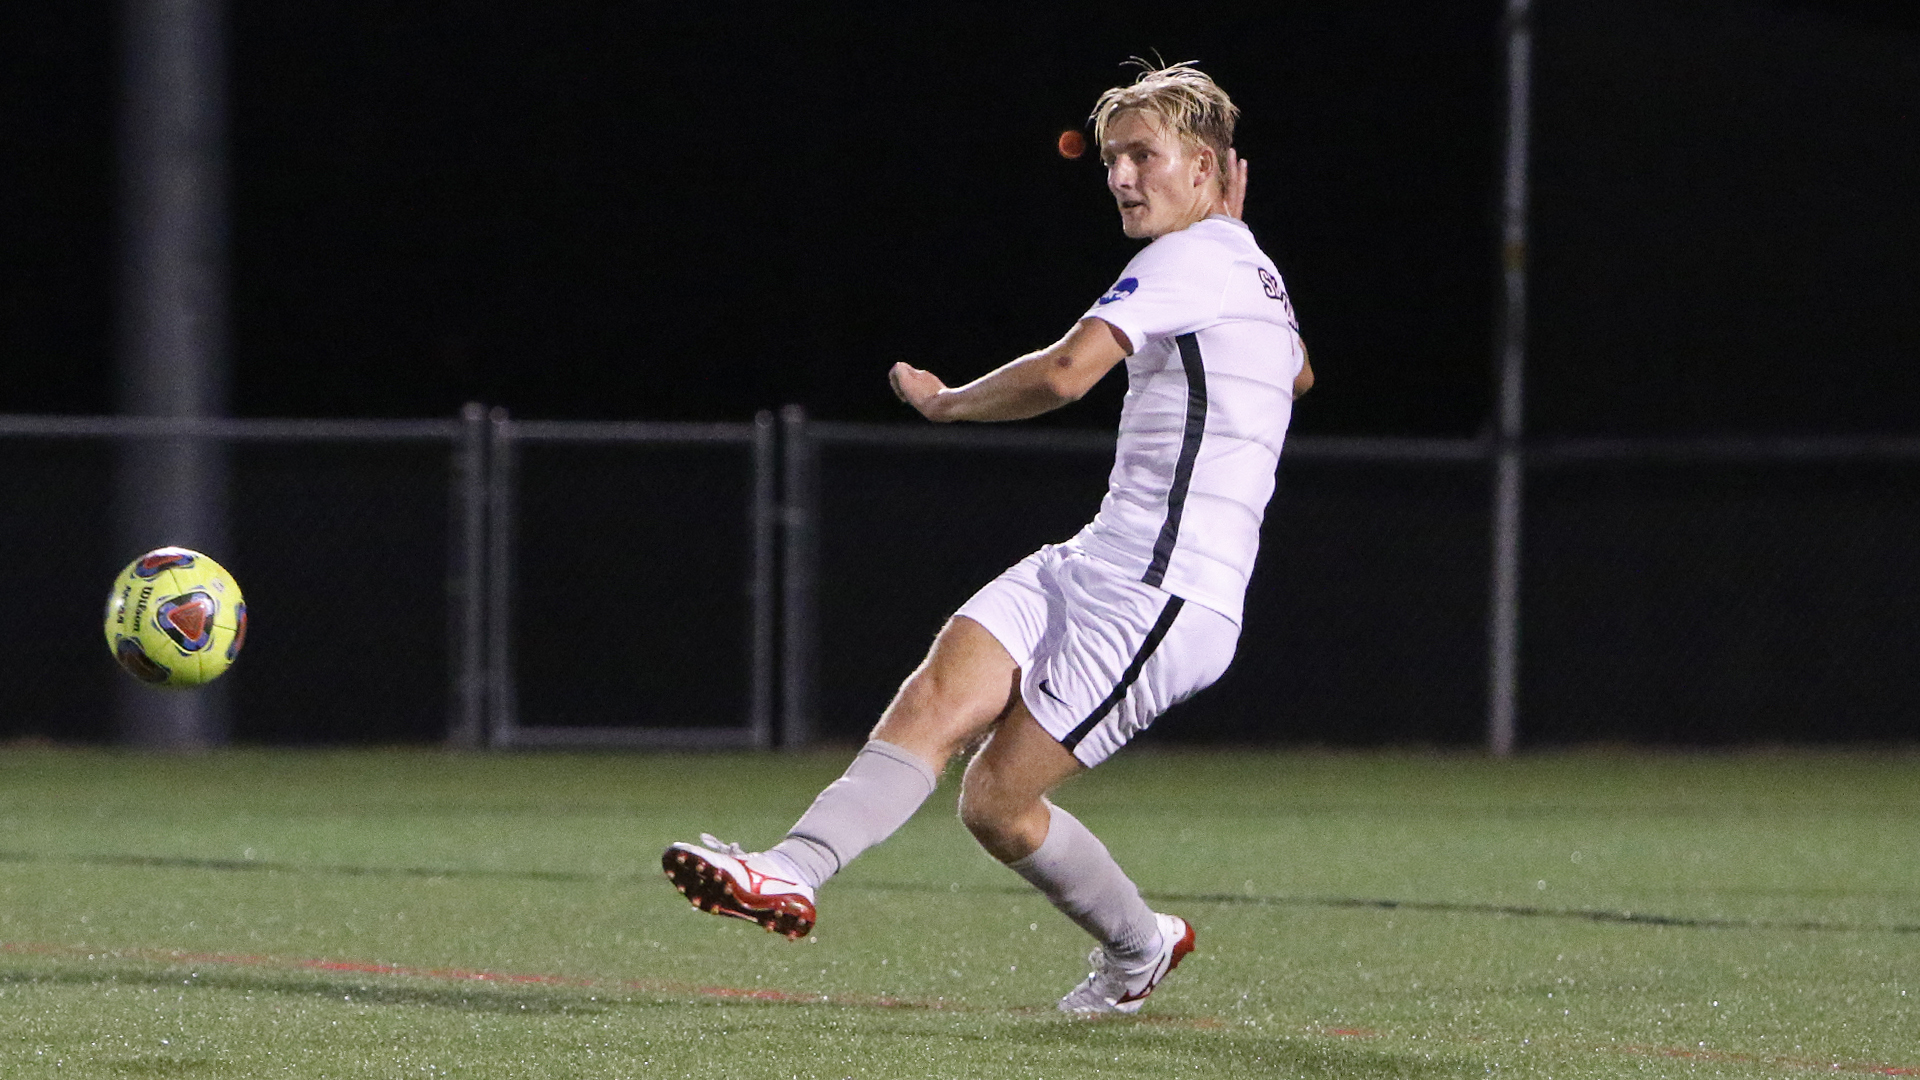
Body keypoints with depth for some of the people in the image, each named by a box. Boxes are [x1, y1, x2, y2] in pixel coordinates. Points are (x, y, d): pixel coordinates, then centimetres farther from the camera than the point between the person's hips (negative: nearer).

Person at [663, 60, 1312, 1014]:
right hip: (1093, 564, 9)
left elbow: (1065, 373, -24)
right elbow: (1296, 373, 45)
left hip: (1163, 597, -9)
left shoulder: (1192, 259, -11)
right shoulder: (1249, 270, 21)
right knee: (938, 697, -13)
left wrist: (945, 401, -6)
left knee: (996, 802, -10)